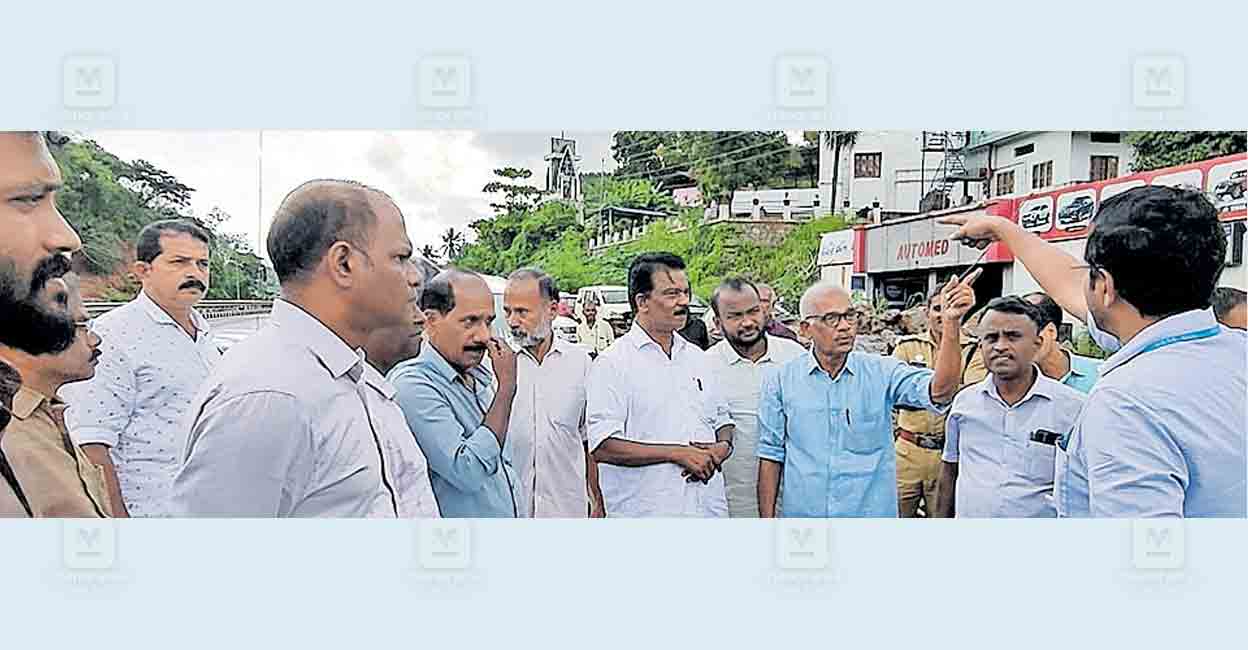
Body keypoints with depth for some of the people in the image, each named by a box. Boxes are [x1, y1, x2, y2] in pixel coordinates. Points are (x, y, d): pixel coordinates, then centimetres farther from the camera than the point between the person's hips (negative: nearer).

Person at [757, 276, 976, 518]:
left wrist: (951, 323, -35)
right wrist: (767, 519, -1)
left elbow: (939, 391, -23)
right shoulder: (781, 380, -5)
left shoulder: (882, 371, -6)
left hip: (871, 512, 0)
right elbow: (771, 455, 0)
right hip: (802, 512, 0)